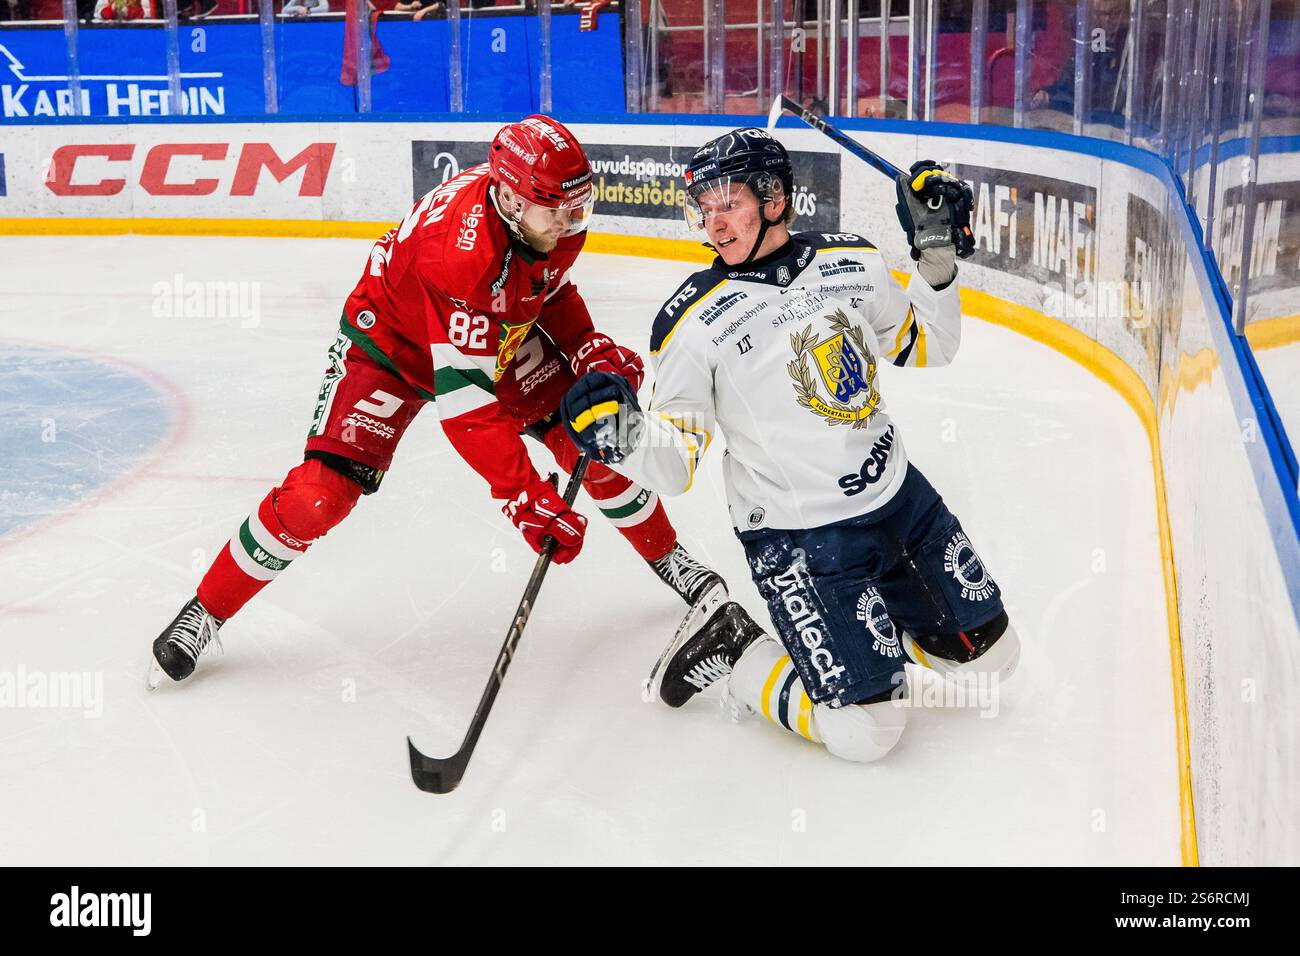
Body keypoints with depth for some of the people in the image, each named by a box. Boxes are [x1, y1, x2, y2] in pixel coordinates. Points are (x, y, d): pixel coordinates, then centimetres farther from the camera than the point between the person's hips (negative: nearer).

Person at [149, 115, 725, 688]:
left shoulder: (555, 220, -20)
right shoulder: (458, 250, -41)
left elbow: (552, 289, 7)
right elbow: (466, 407, -40)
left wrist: (591, 351, -10)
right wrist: (525, 498, -41)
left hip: (500, 335, 6)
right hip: (390, 341, -6)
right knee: (321, 492, -17)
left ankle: (666, 557, 22)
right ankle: (205, 612, 3)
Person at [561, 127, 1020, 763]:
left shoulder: (853, 260, -2)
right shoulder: (693, 322, -14)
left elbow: (927, 346, 12)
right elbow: (674, 465, -13)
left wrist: (936, 254, -1)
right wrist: (624, 439, -35)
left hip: (898, 496, 6)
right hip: (797, 537, -5)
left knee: (990, 653, 14)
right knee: (865, 730, -9)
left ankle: (865, 623, 30)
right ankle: (734, 657, 11)